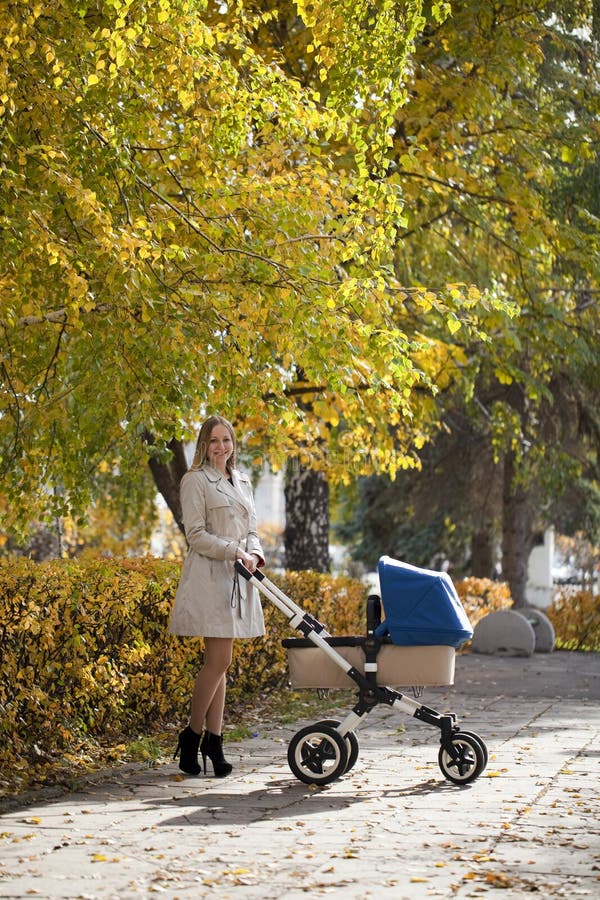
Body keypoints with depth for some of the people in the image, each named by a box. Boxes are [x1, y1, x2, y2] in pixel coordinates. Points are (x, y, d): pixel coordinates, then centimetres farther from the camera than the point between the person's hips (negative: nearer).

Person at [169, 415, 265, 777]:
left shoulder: (243, 481, 17)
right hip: (208, 576, -7)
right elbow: (196, 535, -10)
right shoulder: (196, 481, -4)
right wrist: (235, 552, -18)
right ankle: (192, 736, 1)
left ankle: (213, 741, 7)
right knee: (218, 661, -12)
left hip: (236, 580, 7)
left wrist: (255, 553, -1)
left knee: (219, 663, 6)